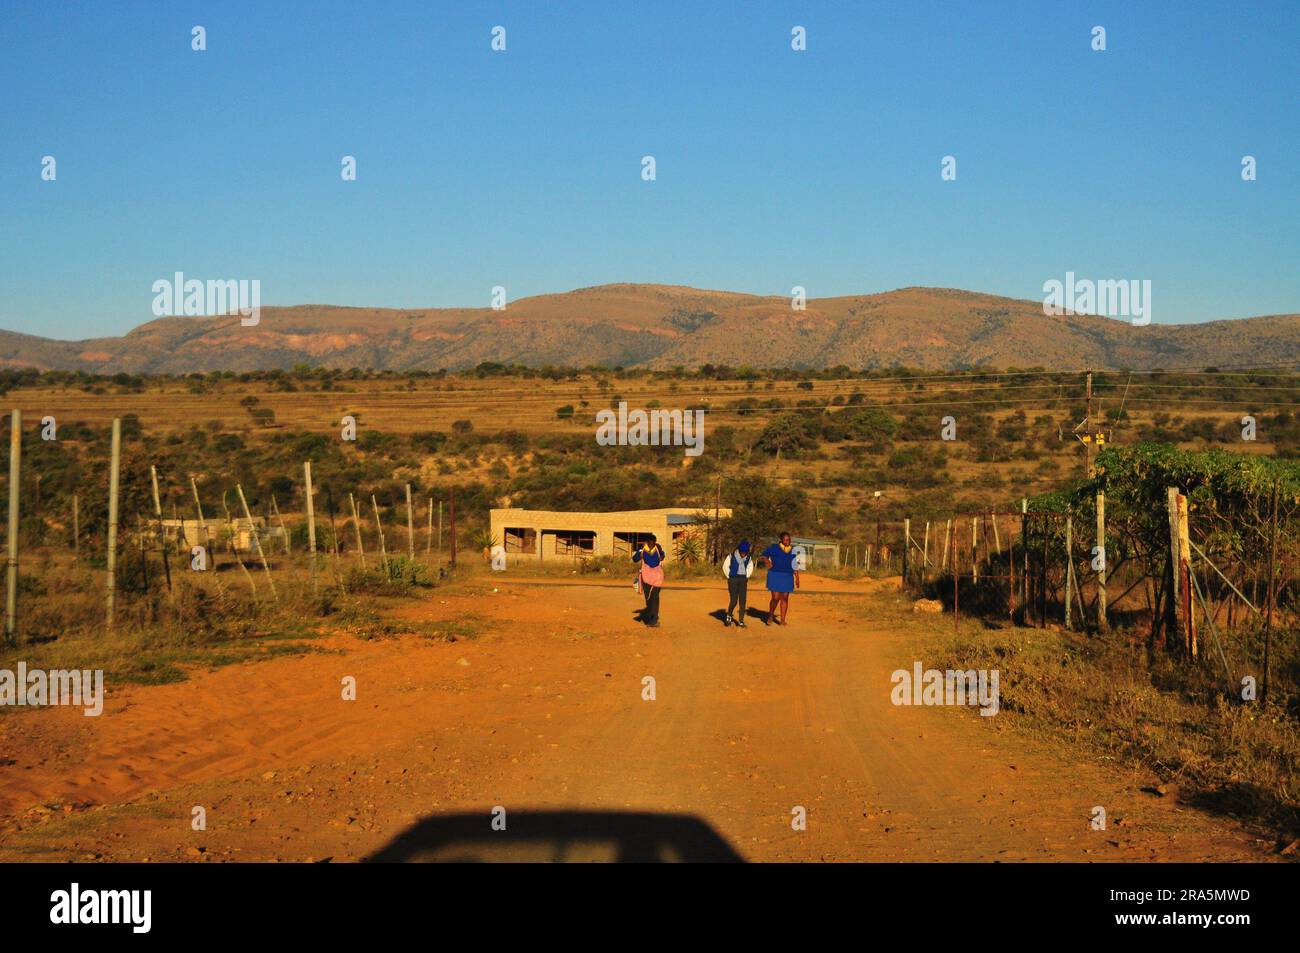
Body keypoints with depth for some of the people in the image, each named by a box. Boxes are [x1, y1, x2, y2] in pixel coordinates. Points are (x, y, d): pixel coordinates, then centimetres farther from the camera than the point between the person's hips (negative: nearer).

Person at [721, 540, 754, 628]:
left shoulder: (748, 558, 1)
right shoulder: (732, 556, -9)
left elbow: (750, 567, 18)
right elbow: (725, 566, 0)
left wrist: (746, 577, 9)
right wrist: (729, 577, -2)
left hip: (743, 580, 3)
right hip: (733, 580, -3)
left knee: (742, 601, -3)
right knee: (733, 601, -7)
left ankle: (741, 621, 2)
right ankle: (729, 616, 20)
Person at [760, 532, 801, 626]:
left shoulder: (792, 550, 10)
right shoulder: (774, 548, -1)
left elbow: (795, 566, 16)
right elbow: (764, 555, 10)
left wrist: (797, 578, 11)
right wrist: (768, 563, -5)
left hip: (787, 577, 4)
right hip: (775, 576, -4)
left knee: (785, 599, 4)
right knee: (776, 598, -9)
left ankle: (782, 620, 10)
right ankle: (770, 616, 14)